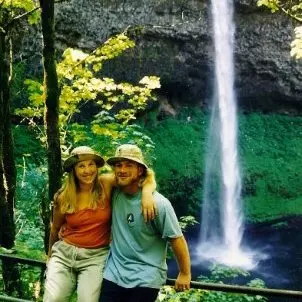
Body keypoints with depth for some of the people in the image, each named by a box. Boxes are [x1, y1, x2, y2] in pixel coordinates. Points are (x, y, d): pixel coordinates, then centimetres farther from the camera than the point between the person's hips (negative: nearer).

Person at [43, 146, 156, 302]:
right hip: (64, 253, 2)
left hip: (96, 256, -1)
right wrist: (51, 255, 26)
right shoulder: (63, 198, -3)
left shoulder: (106, 184, -9)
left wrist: (147, 194, -31)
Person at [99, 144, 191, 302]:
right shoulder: (115, 193, -4)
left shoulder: (158, 203, -18)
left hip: (145, 279, -4)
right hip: (113, 274, 5)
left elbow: (177, 239, -12)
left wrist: (185, 274, -3)